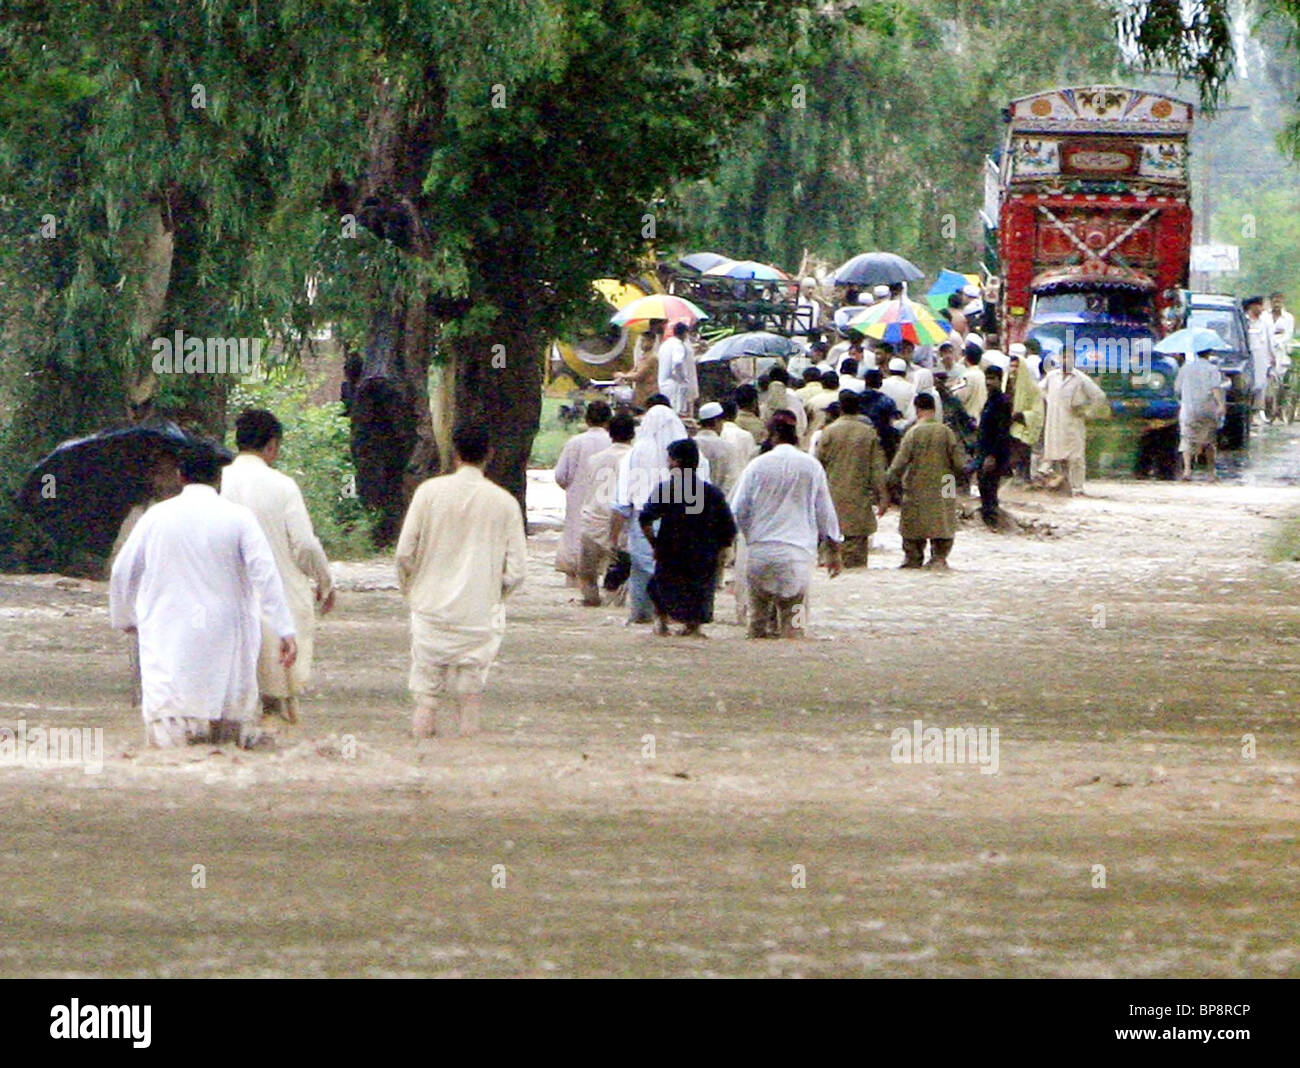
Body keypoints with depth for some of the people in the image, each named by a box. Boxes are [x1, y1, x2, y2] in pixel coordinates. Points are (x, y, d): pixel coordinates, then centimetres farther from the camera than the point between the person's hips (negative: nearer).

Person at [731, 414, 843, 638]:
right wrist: (834, 552, 21)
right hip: (798, 552, 0)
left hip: (760, 550, 0)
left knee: (758, 615, 8)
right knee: (793, 621, -2)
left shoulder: (758, 465, 1)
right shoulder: (812, 467, 3)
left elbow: (738, 511, 5)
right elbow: (826, 513, 10)